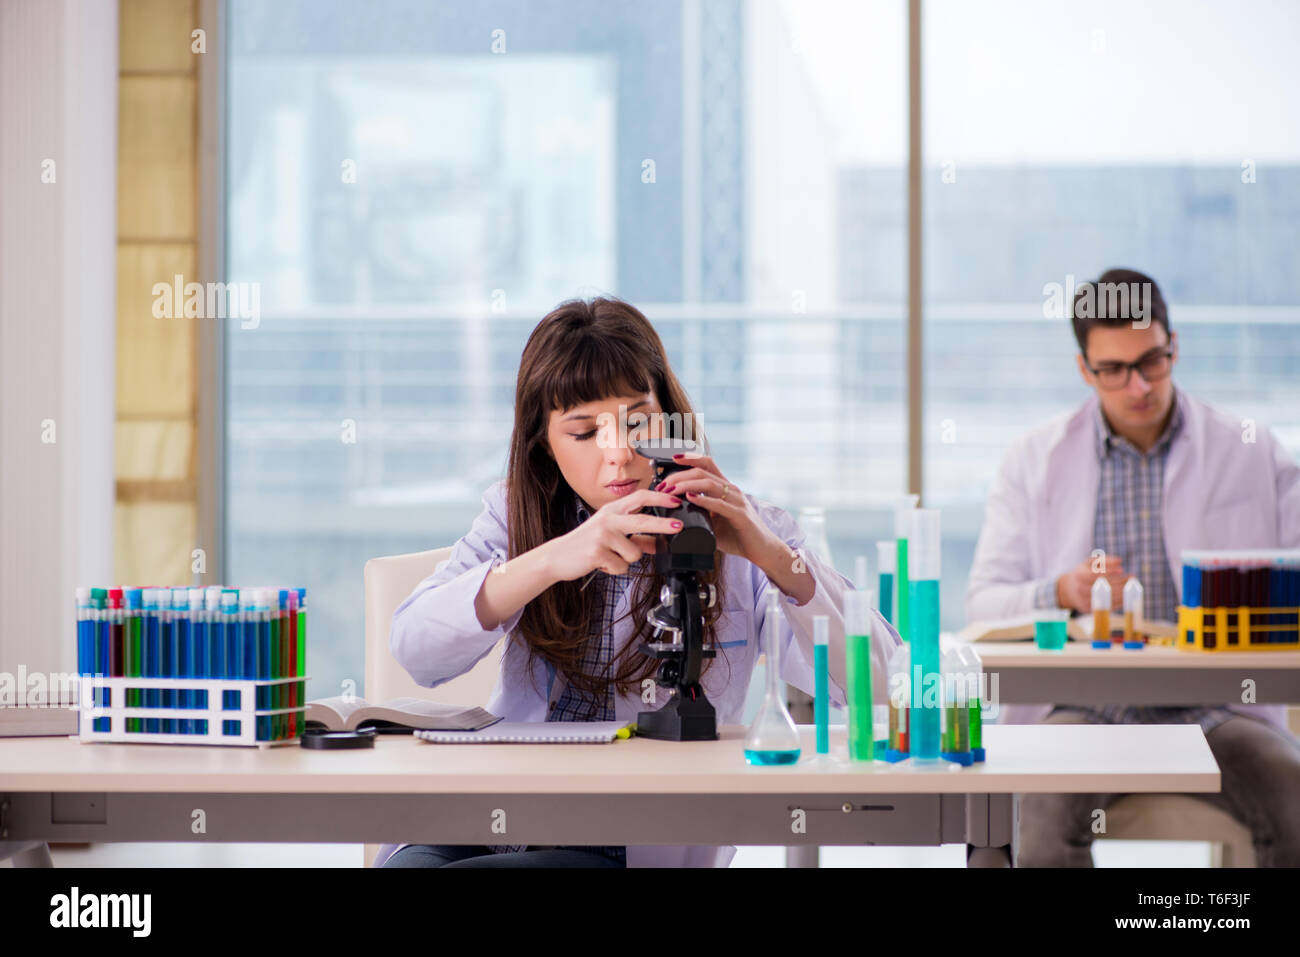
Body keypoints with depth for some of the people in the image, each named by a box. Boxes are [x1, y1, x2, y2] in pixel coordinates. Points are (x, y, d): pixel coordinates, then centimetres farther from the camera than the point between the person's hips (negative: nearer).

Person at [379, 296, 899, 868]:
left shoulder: (738, 534, 3)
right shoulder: (514, 517, 10)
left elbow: (876, 682, -9)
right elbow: (414, 648, -9)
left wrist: (771, 553, -23)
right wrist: (553, 559, -24)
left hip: (642, 846, -3)